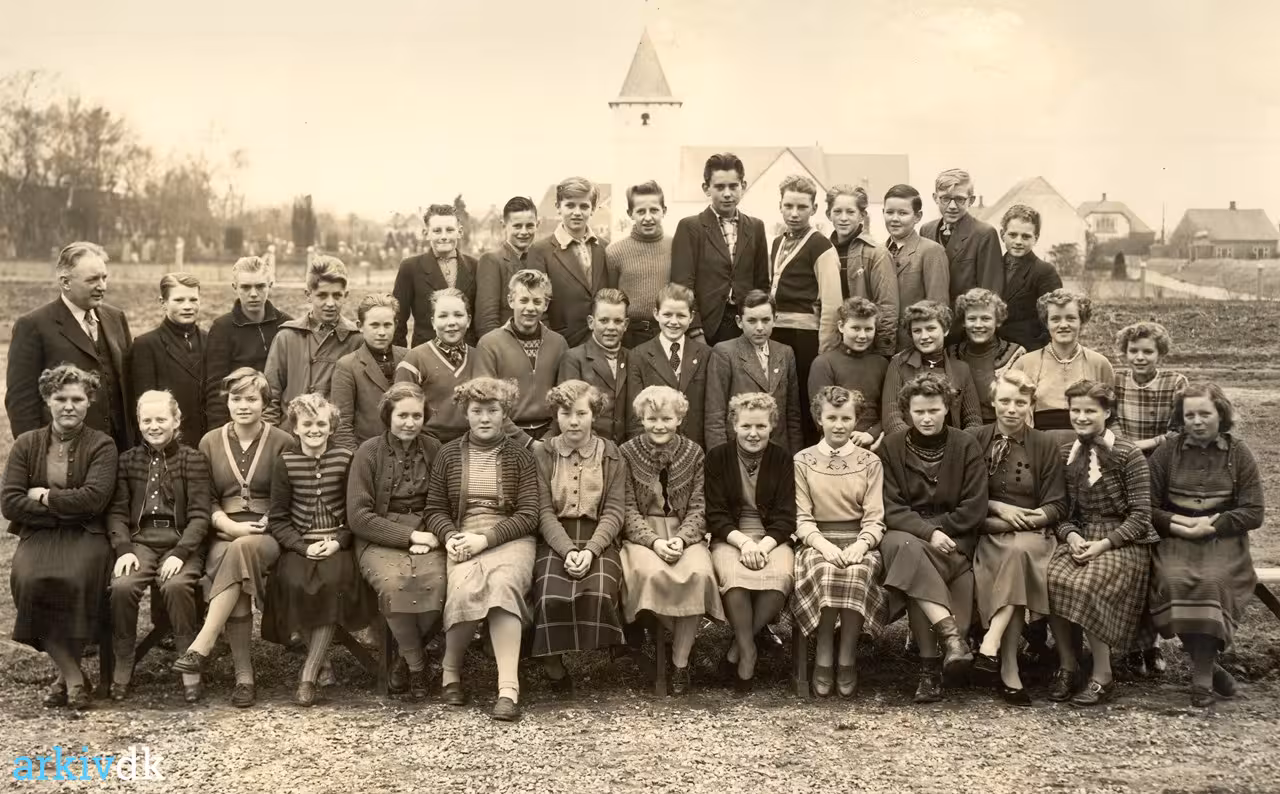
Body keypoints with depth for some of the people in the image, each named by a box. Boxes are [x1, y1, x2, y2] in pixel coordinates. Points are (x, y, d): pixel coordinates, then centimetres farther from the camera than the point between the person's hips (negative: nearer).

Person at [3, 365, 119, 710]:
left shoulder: (101, 445, 3)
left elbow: (93, 499, -12)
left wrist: (44, 496, -4)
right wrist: (64, 507, -8)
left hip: (86, 535, -2)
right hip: (38, 535, 2)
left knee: (75, 580, -33)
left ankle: (66, 674, -11)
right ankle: (73, 674, -17)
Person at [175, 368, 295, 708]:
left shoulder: (283, 442, 7)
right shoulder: (210, 442, 14)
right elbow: (206, 500, 10)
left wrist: (267, 522, -12)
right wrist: (229, 525, -8)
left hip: (267, 534, -2)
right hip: (224, 532, 2)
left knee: (243, 549, -38)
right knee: (225, 563, -33)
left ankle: (203, 644, -38)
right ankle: (243, 673, -31)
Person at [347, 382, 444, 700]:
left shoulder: (434, 449, 10)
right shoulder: (369, 451, 2)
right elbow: (358, 516, -4)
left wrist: (429, 537, -10)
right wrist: (409, 536, -11)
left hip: (426, 536, 2)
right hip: (379, 539, -2)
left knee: (436, 581, -30)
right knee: (394, 582, -34)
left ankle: (406, 657, -6)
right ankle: (416, 665, -12)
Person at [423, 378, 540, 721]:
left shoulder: (521, 457, 9)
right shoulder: (448, 454, 14)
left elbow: (528, 516, 1)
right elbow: (434, 510, 14)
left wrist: (485, 539, -13)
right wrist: (450, 537, -8)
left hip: (510, 539, -1)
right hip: (462, 540, 1)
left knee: (503, 583, -34)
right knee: (465, 587, -33)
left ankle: (508, 689, -37)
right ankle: (451, 670, -8)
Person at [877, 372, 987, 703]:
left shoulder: (965, 446, 3)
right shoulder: (891, 447, 4)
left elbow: (974, 508, -2)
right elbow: (890, 508, -5)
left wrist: (939, 530, -13)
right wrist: (928, 533, -20)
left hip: (953, 537, 0)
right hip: (904, 535, 0)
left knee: (914, 559, -32)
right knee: (908, 549, -35)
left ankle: (930, 665, -29)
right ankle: (952, 636, -39)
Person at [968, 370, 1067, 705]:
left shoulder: (1045, 446, 7)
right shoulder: (976, 439, 8)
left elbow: (1057, 505, 4)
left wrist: (1022, 519, -12)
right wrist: (997, 507, -10)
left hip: (1032, 531, 0)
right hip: (988, 533, 0)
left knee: (1019, 549, -37)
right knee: (1011, 556, -33)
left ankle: (991, 645, -40)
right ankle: (1009, 671, -36)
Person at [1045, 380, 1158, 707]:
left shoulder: (1128, 455, -5)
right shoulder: (1066, 454, 11)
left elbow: (1141, 515, -7)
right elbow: (1063, 511, 12)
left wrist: (1103, 544, -17)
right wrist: (1071, 535, -10)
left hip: (1123, 541, -4)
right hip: (1079, 537, 4)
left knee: (1085, 586, -32)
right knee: (1049, 579, -27)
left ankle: (1103, 676, -15)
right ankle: (1067, 665, -9)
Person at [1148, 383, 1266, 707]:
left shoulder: (1238, 453, 8)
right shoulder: (1166, 453, 9)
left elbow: (1254, 513, 3)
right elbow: (1149, 510, 8)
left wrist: (1211, 524, -10)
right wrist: (1181, 522, -9)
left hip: (1223, 540, -1)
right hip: (1175, 538, 1)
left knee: (1212, 580, -32)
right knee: (1174, 580, -31)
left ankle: (1202, 674, -23)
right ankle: (1209, 666, -17)